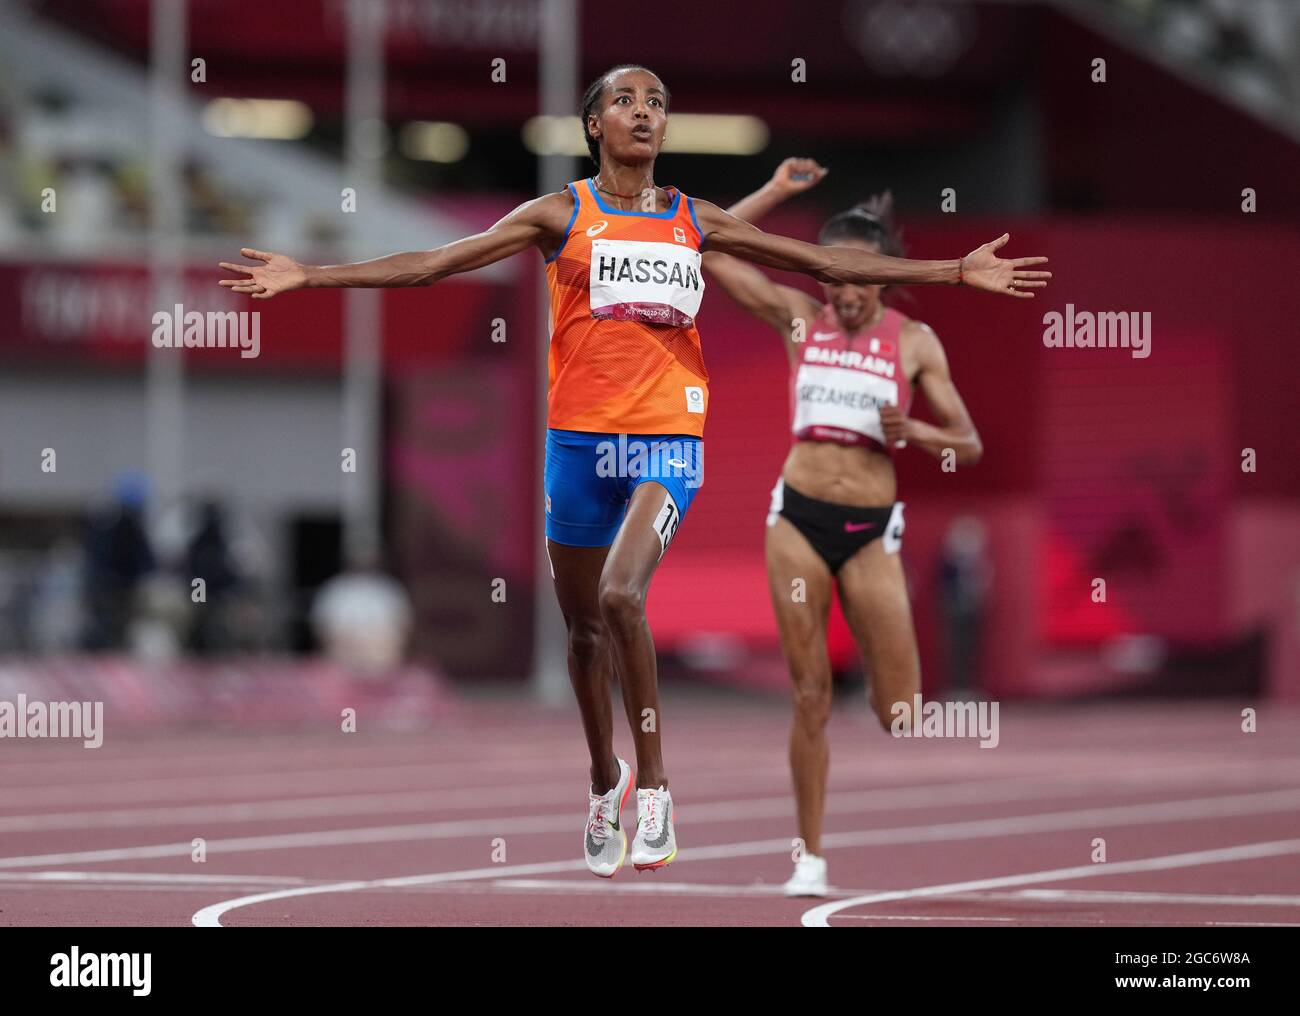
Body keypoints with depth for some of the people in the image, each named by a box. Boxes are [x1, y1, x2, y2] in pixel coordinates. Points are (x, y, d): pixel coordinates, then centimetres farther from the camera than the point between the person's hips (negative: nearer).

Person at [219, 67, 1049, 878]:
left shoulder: (695, 222, 8)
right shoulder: (562, 215, 4)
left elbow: (823, 262, 12)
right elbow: (435, 262, 0)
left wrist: (956, 272, 9)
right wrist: (308, 277, -7)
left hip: (666, 437, -1)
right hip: (579, 437, 1)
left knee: (622, 594, -23)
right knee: (585, 625, 10)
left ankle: (653, 783, -12)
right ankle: (605, 781, 32)